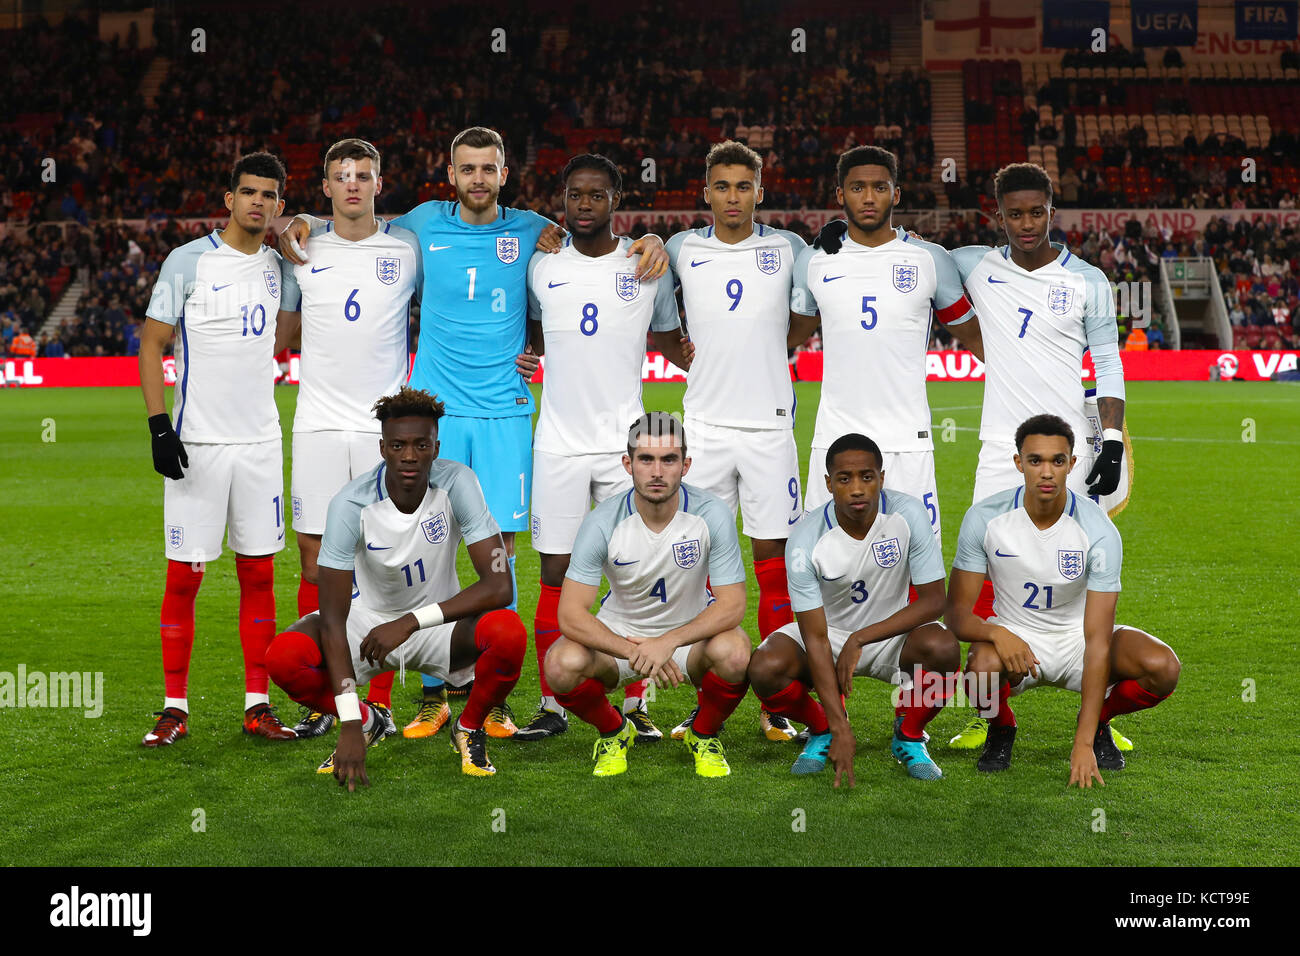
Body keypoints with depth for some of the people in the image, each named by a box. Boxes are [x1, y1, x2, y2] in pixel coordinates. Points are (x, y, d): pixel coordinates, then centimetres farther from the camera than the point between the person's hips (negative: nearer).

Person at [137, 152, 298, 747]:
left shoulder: (278, 266, 10)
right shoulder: (188, 261, -4)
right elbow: (152, 344, -4)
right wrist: (159, 424, -13)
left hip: (260, 441, 4)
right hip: (196, 444, -4)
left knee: (259, 574, 5)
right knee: (184, 576, -2)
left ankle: (258, 704, 11)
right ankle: (175, 708, 7)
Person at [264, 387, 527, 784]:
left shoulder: (457, 483, -21)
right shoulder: (351, 502, -23)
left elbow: (499, 585, -27)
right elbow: (333, 619, -25)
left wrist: (411, 622, -35)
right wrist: (349, 726, -32)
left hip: (438, 617, 0)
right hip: (367, 617, 0)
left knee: (509, 633, -33)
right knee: (283, 658, -29)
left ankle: (469, 728, 0)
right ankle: (369, 721, 3)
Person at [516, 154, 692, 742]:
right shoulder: (540, 267, 5)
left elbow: (672, 343, 14)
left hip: (625, 443, 0)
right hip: (559, 444, 1)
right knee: (556, 573, 1)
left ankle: (634, 705, 9)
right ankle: (552, 706, 10)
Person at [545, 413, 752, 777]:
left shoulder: (712, 514, -20)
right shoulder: (603, 521, -20)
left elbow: (732, 605, -21)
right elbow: (571, 614, -23)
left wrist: (668, 642, -36)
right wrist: (634, 652, -37)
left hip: (691, 630, 0)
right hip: (619, 633, 0)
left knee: (734, 653, -34)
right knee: (562, 664, -30)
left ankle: (704, 734, 0)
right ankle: (614, 732, 5)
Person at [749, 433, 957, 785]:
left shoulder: (908, 514, -21)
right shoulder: (806, 538, -23)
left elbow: (933, 601, -17)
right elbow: (816, 639, -24)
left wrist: (860, 639, -26)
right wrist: (841, 729, -31)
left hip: (892, 630, 0)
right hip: (828, 630, 0)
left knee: (942, 648, -33)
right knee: (765, 669, -29)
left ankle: (908, 736, -2)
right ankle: (822, 730, 5)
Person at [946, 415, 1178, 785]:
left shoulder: (1098, 530, -21)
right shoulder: (985, 518, -16)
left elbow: (1097, 640, -25)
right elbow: (956, 611, -12)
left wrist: (1083, 744, -32)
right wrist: (996, 633, -38)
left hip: (1077, 634, 1)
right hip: (1014, 637, -1)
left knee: (1162, 668, -27)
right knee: (983, 668, -37)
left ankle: (1095, 724, 6)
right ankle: (1001, 728, 0)